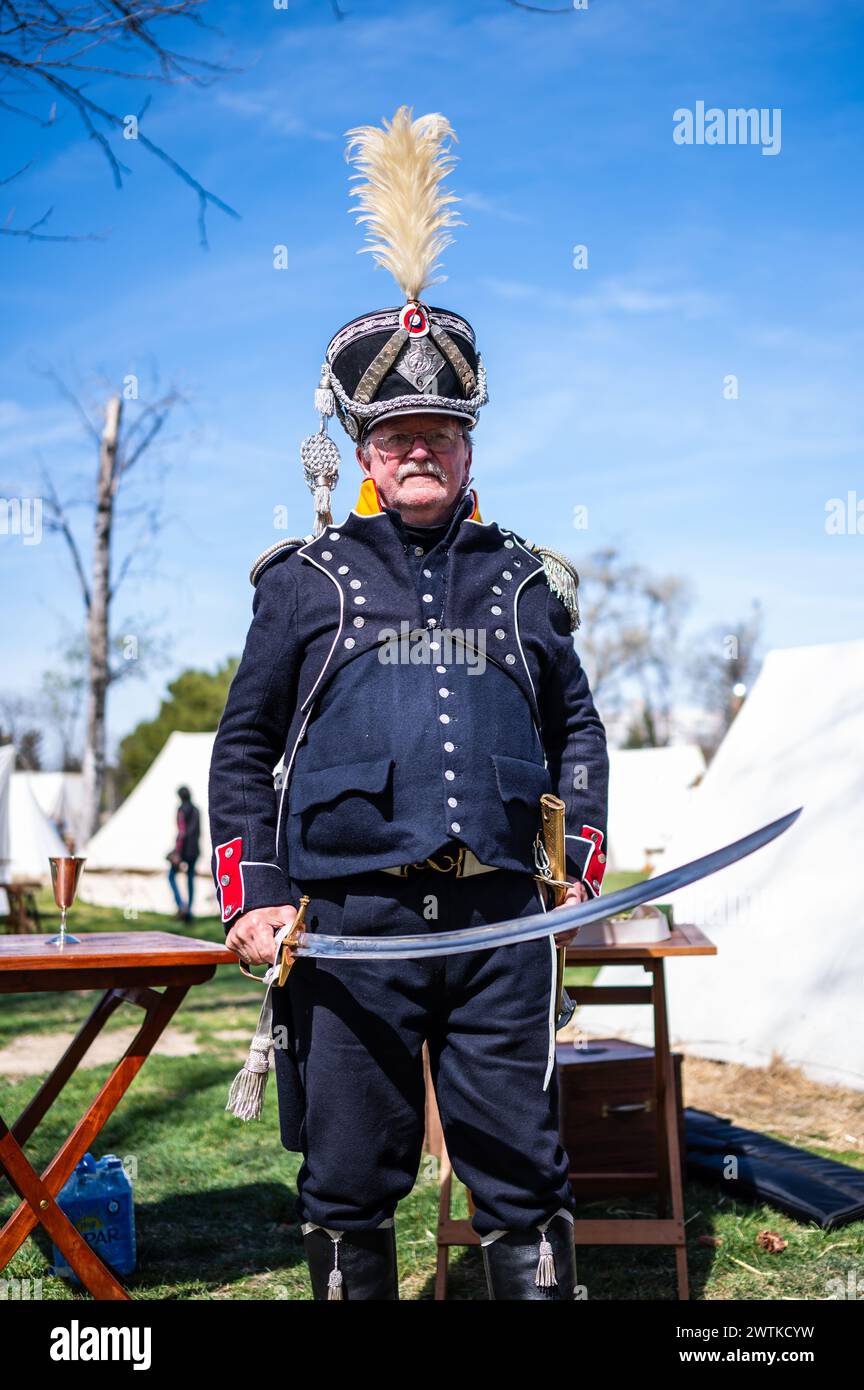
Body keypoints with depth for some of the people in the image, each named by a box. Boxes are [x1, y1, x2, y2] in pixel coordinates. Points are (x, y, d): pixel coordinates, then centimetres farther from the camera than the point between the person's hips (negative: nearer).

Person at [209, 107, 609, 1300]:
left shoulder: (523, 582, 14)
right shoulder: (306, 581, 8)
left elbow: (576, 727, 20)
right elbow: (245, 743, 10)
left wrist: (583, 867, 9)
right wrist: (253, 895, 0)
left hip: (501, 923, 1)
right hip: (347, 922, -1)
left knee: (524, 1179, 6)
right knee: (349, 1185, 9)